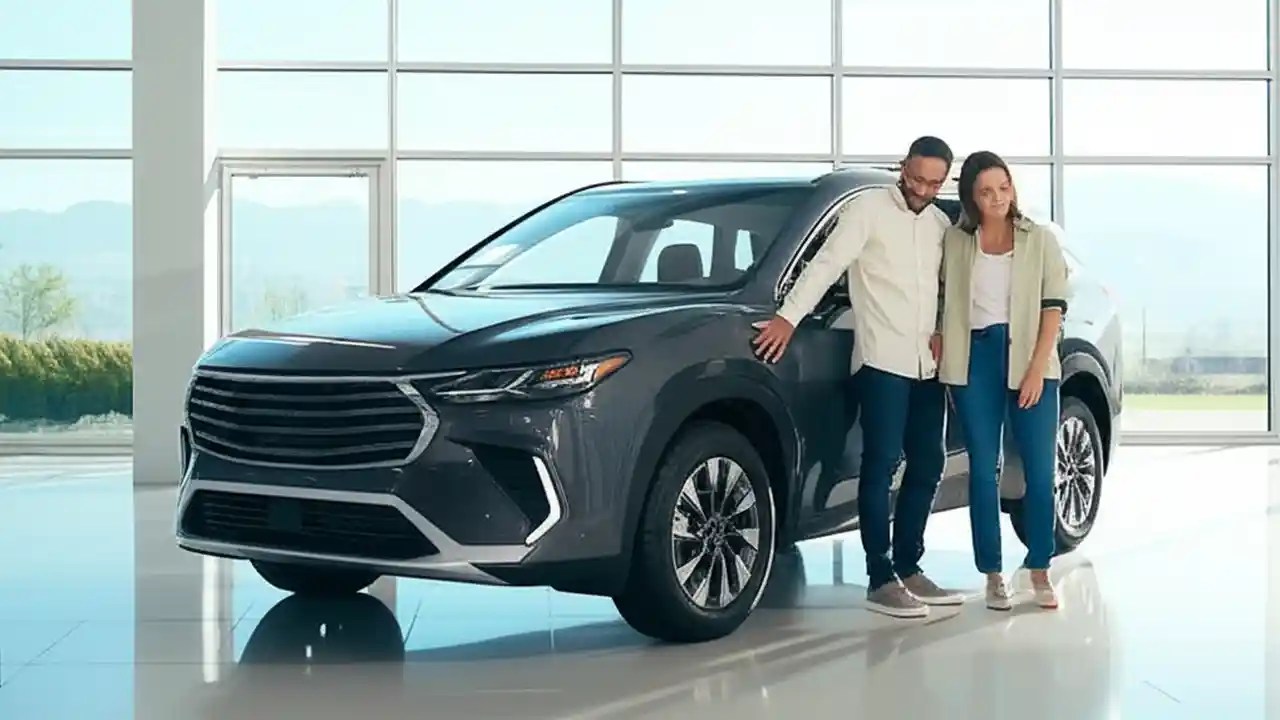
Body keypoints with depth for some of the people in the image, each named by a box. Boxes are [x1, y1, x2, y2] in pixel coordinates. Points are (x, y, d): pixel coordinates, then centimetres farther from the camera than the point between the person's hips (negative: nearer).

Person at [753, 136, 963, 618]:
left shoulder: (941, 224, 14)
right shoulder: (868, 208, -4)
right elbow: (827, 264, -14)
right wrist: (789, 316, -23)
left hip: (927, 364, 7)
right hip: (882, 360, -7)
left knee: (928, 465, 9)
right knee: (881, 464, -7)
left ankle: (908, 569, 19)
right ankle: (881, 579, -4)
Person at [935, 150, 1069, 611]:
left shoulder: (1039, 240, 4)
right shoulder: (955, 242, 8)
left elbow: (1054, 306, 0)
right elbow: (945, 303, 11)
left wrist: (1037, 367, -9)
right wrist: (945, 363, 1)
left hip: (1029, 361, -1)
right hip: (974, 361, 1)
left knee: (1039, 470, -1)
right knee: (983, 469, 2)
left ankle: (1040, 572, 11)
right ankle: (993, 576, 9)